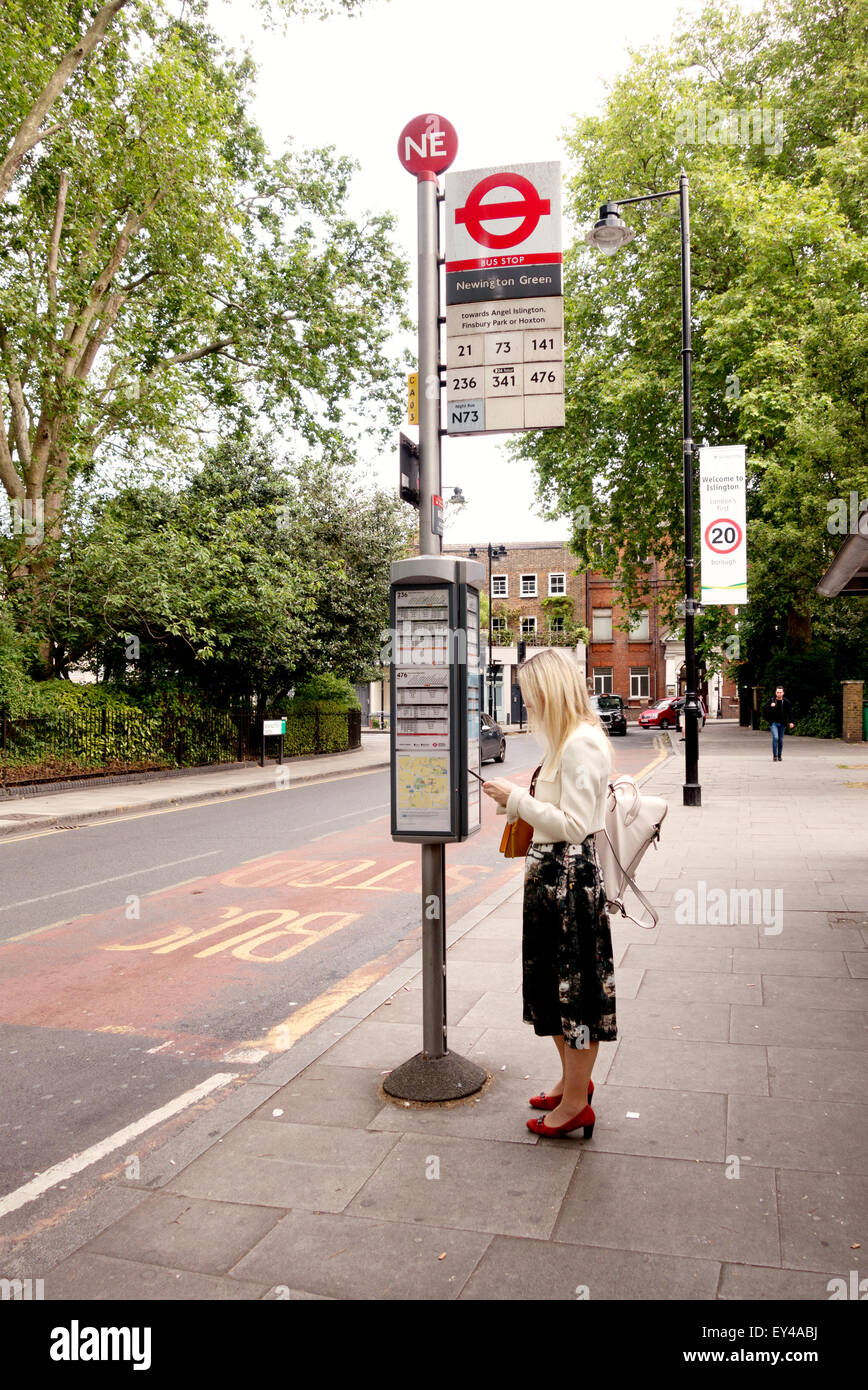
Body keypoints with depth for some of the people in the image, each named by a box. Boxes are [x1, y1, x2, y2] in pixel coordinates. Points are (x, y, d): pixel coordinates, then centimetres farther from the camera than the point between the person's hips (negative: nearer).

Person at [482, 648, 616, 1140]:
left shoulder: (582, 743, -19)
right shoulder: (568, 739, 13)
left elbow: (573, 825, -23)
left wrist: (516, 798, -17)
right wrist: (519, 800, 9)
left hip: (572, 877, -10)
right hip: (553, 875, 10)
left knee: (577, 986, 2)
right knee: (555, 981, 19)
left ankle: (576, 1103, 15)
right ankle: (573, 1079, 36)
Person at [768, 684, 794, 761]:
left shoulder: (786, 702, 3)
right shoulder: (771, 701, 3)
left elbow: (790, 712, 3)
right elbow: (765, 709, 2)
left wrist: (790, 722, -7)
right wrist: (770, 706, -17)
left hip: (782, 723, 2)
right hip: (774, 722, -2)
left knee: (780, 740, 7)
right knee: (775, 737, -18)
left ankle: (779, 756, 22)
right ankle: (774, 755, -13)